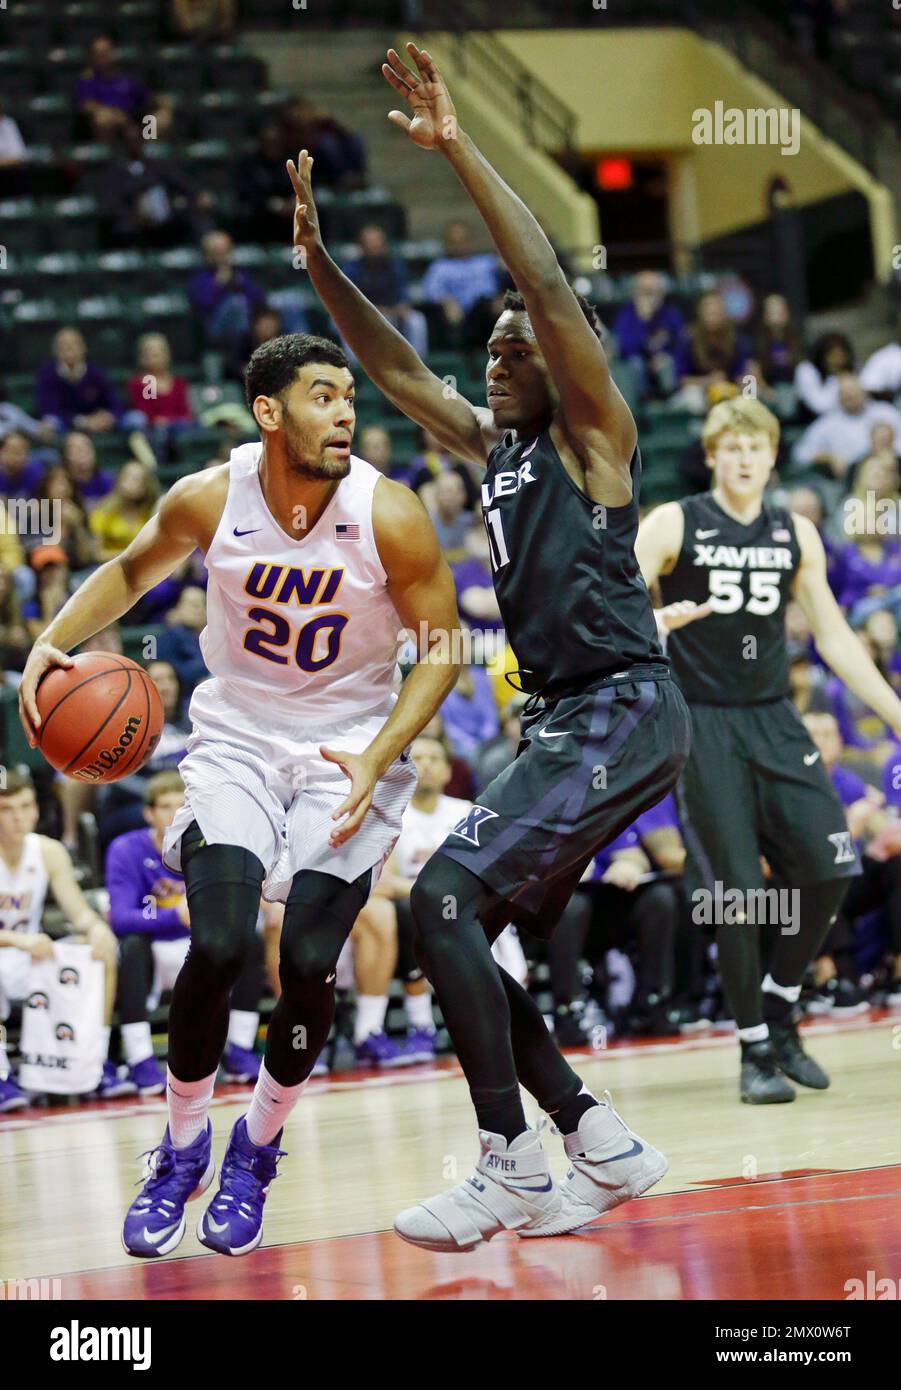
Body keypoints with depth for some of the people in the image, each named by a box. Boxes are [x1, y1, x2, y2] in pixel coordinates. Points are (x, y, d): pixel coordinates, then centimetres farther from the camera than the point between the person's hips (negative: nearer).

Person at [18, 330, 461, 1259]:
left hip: (352, 742, -1)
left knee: (309, 962, -12)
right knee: (217, 946, -17)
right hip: (237, 736, 1)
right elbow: (132, 571, 8)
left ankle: (256, 1150, 15)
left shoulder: (389, 516, -18)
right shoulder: (208, 500, -13)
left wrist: (376, 759, -19)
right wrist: (53, 642, -8)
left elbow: (440, 648, -8)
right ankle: (182, 1147, 8)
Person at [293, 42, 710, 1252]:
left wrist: (458, 148, -21)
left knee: (447, 896, -19)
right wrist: (320, 263, 11)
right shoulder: (494, 448, 17)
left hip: (623, 711, -9)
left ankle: (512, 1167, -15)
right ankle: (601, 1148, 13)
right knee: (461, 927, 6)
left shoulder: (592, 432, -5)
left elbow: (551, 290, -18)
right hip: (563, 719, 9)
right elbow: (400, 373, 23)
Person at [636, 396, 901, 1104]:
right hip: (702, 727, -4)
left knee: (827, 871, -6)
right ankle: (755, 1052, 6)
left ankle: (779, 1015, 15)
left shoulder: (796, 534, 8)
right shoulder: (674, 525, -4)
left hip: (774, 720, 4)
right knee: (736, 893, -7)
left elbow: (834, 635, 14)